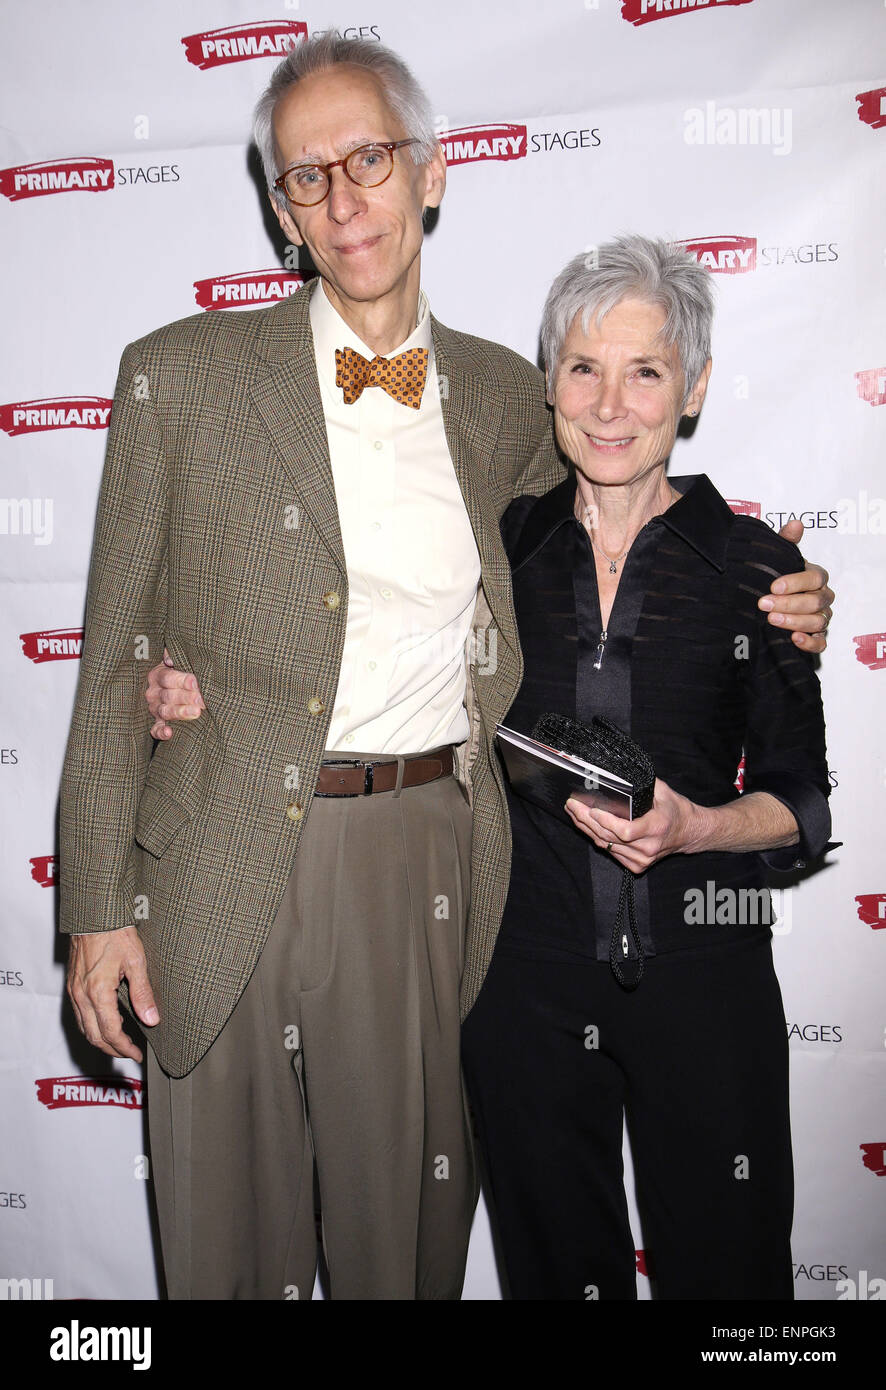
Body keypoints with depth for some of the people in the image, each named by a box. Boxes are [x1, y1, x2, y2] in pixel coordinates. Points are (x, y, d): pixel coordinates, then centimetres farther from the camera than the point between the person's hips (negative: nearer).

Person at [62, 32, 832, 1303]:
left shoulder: (510, 397, 6)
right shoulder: (180, 375, -2)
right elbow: (119, 650, -1)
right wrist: (98, 905, -4)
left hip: (430, 864, 2)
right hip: (229, 865, -1)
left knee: (410, 1214, 18)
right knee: (231, 1228, 15)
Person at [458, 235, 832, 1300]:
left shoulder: (757, 567, -4)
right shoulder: (500, 545, 1)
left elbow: (803, 804, 1)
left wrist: (694, 826, -20)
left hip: (700, 972, -1)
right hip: (525, 964, 2)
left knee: (723, 1265, 13)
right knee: (556, 1262, 18)